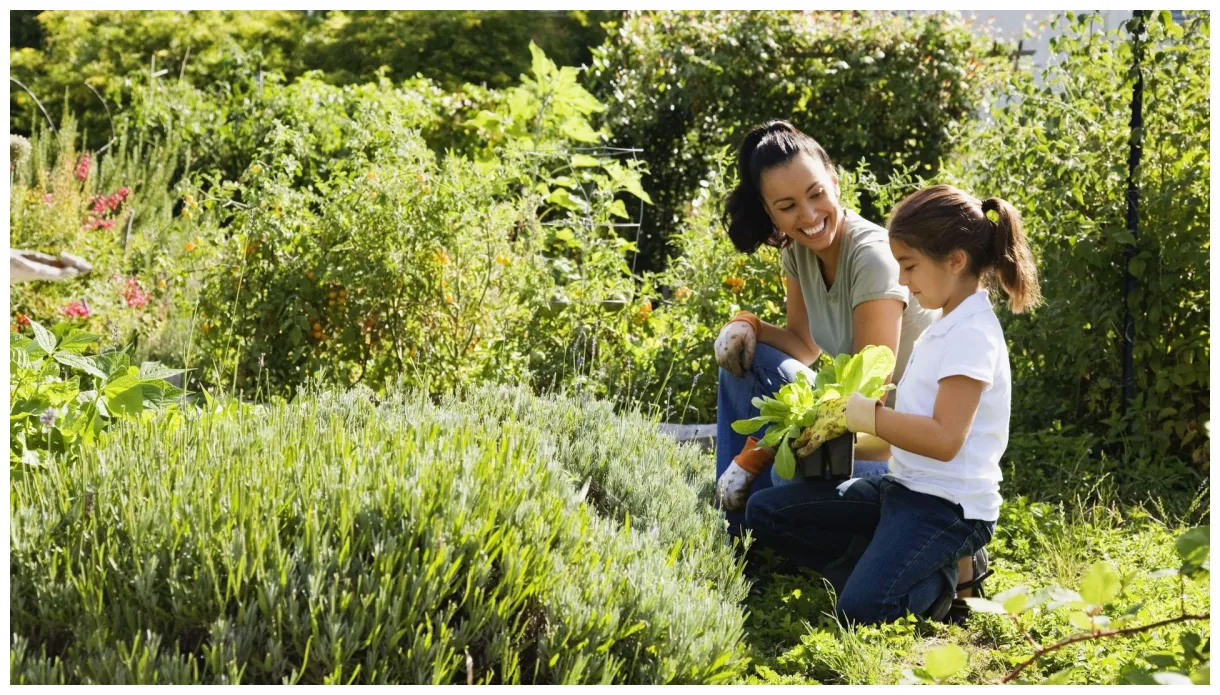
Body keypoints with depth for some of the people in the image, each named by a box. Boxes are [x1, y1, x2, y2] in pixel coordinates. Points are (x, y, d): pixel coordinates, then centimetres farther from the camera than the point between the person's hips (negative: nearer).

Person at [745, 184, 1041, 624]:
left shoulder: (972, 335, -16)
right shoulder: (946, 326, 14)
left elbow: (944, 439, -24)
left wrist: (868, 415, -17)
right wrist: (852, 410, 6)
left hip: (947, 507, -10)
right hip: (904, 488, 10)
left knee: (860, 608, -31)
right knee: (766, 511, 2)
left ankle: (942, 579, -1)